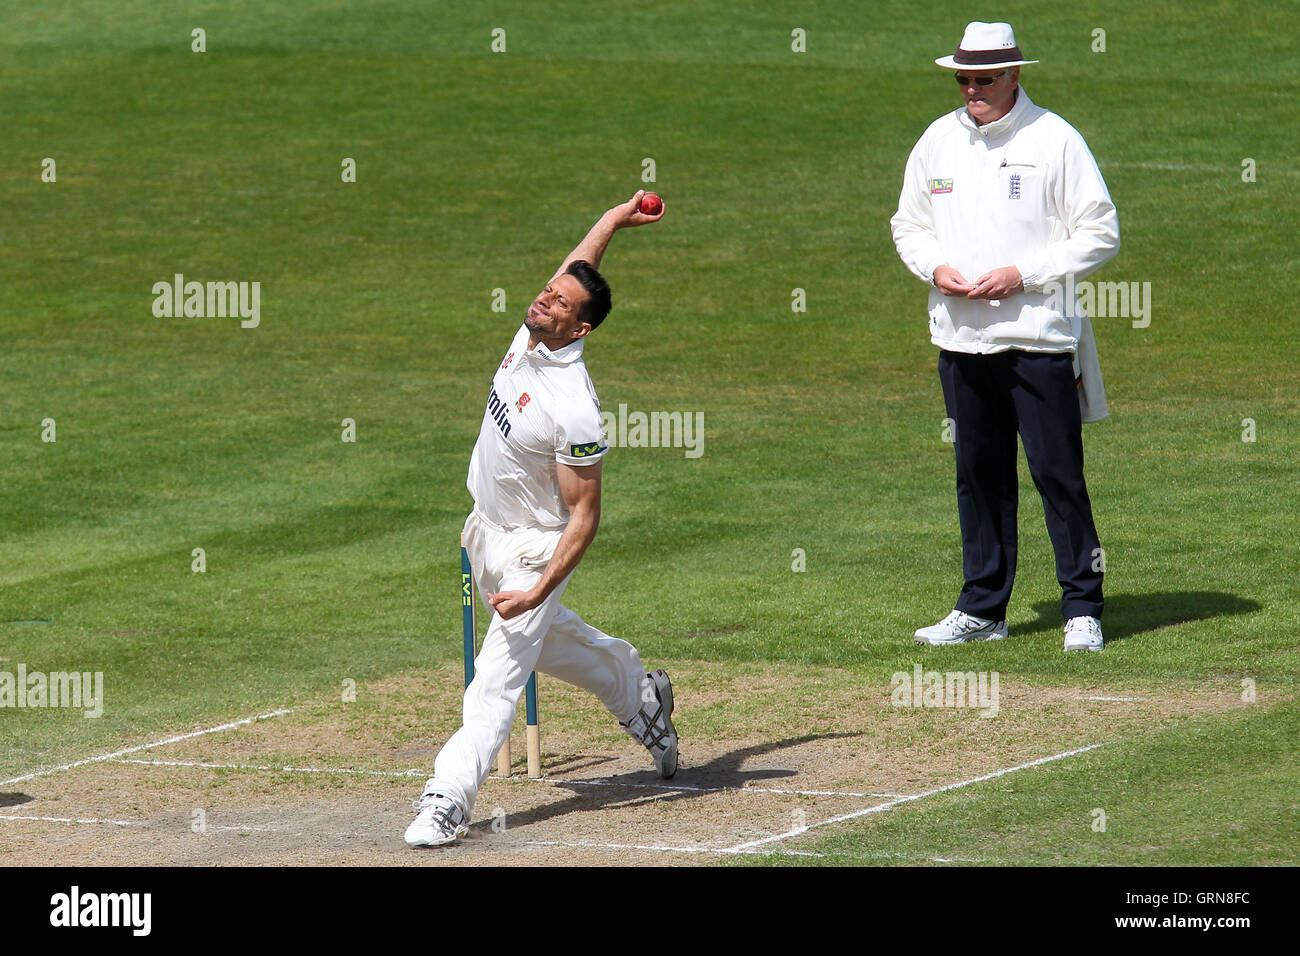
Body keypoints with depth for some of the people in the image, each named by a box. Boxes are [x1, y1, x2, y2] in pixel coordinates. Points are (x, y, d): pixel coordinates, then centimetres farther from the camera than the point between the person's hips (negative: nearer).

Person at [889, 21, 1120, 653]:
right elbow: (908, 223, 20)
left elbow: (1100, 233, -5)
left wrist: (1023, 274, -14)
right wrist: (936, 268, -2)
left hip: (1037, 338, -5)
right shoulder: (938, 140, 10)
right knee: (978, 474, 9)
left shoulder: (1054, 140, -5)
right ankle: (982, 608, 17)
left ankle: (1082, 611, 0)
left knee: (1058, 474, -5)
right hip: (960, 338, 5)